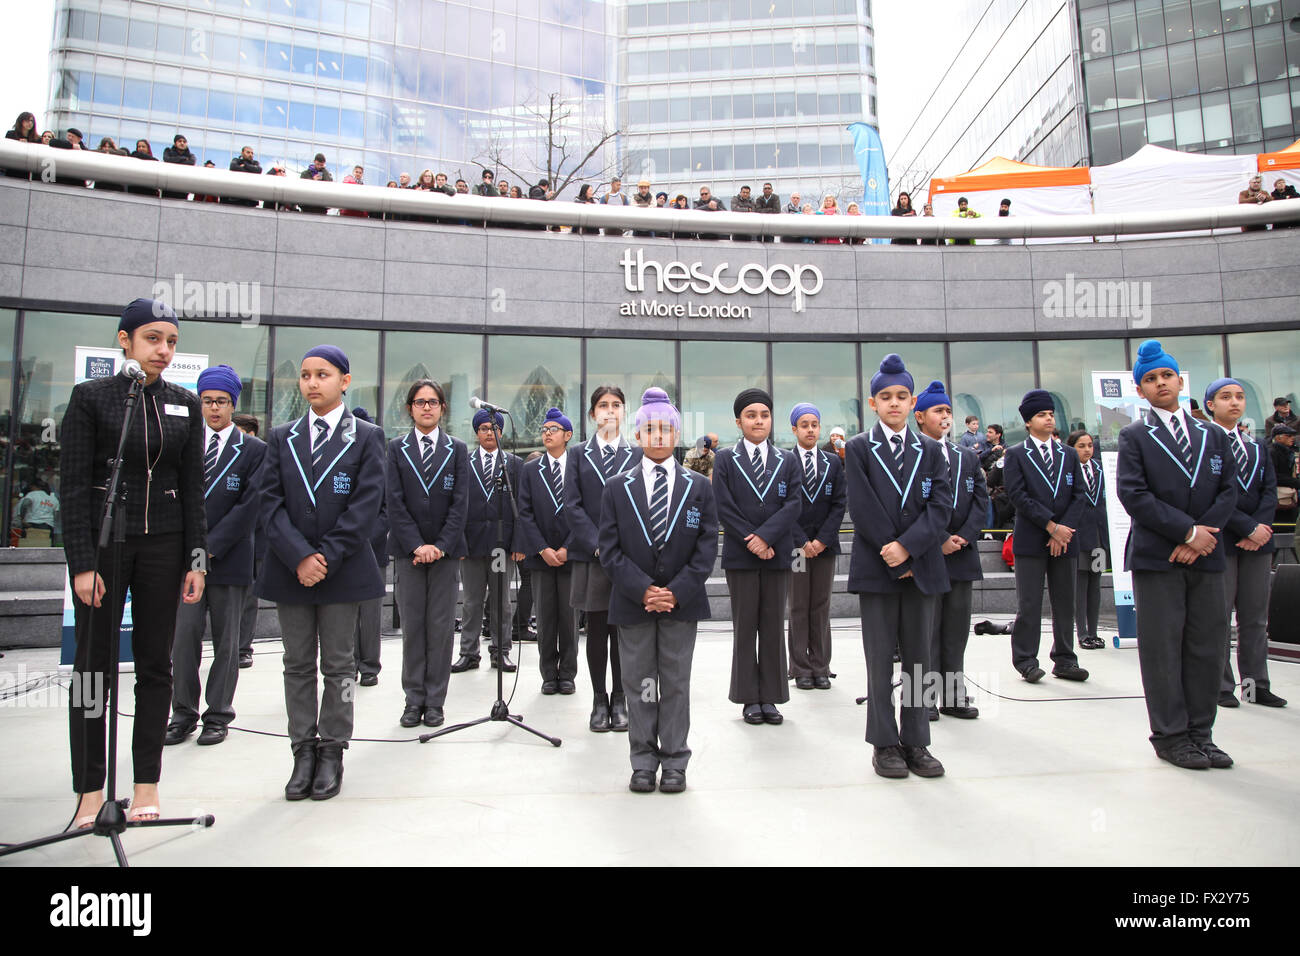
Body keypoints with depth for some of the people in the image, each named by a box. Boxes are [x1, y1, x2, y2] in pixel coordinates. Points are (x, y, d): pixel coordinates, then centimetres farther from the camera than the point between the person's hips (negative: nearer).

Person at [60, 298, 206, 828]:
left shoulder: (185, 404, 6)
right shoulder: (91, 397, -2)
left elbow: (193, 486, 7)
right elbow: (74, 485, -5)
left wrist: (196, 559, 2)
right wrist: (82, 563, -11)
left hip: (163, 545, 3)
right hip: (102, 543, -2)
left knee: (156, 664, 7)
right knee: (93, 664, 4)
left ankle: (147, 783, 19)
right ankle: (90, 791, 16)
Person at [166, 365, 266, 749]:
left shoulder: (254, 450, 1)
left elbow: (249, 505, -6)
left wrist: (212, 545, -11)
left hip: (229, 560, -2)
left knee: (226, 642, 6)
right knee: (184, 637, 1)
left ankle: (218, 716, 18)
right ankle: (184, 714, 16)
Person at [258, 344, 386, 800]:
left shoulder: (367, 437, 1)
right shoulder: (282, 437, 9)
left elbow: (366, 506, -7)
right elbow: (271, 502, 1)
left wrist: (326, 557, -14)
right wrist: (300, 556, -12)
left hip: (342, 570, -3)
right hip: (290, 570, 3)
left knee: (338, 665, 6)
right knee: (298, 665, 9)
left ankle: (332, 752, 17)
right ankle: (303, 751, 20)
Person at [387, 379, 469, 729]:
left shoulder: (457, 450, 7)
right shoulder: (396, 448, 6)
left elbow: (460, 503, 0)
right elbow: (395, 502, -1)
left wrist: (440, 546, -10)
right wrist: (416, 545, -11)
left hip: (445, 550, 0)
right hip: (407, 550, 0)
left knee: (441, 626, 2)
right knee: (411, 625, 4)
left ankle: (435, 701, 11)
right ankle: (414, 699, 14)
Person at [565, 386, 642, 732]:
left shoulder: (638, 454, 9)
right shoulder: (578, 454, 8)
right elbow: (572, 505, 0)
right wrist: (598, 544, -10)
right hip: (591, 555, 0)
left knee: (623, 630, 4)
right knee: (596, 629, 5)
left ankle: (619, 700, 16)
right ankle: (599, 700, 16)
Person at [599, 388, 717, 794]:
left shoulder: (699, 488, 5)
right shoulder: (616, 489, 4)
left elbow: (707, 547, 0)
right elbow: (610, 549, -1)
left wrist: (677, 592, -11)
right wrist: (642, 590, -13)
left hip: (682, 602, 0)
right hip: (633, 603, 0)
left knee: (676, 684, 7)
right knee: (638, 684, 8)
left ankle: (674, 763, 19)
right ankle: (643, 763, 20)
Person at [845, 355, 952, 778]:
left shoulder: (930, 450, 9)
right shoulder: (859, 448, 1)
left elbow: (941, 506, -1)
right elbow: (862, 509, -7)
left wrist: (907, 546, -14)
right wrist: (892, 557, -11)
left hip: (921, 567, 3)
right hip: (877, 567, -2)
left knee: (918, 658, 8)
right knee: (880, 660, 4)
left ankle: (916, 742, 19)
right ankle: (885, 744, 14)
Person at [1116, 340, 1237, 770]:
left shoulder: (1213, 436, 15)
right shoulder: (1134, 437, 2)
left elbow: (1228, 490, 8)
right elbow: (1132, 494, -9)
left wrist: (1203, 535, -8)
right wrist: (1188, 532, -13)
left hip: (1206, 556, 4)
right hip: (1157, 557, -4)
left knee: (1208, 647, 7)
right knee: (1163, 649, 0)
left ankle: (1201, 733, 19)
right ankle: (1171, 736, 11)